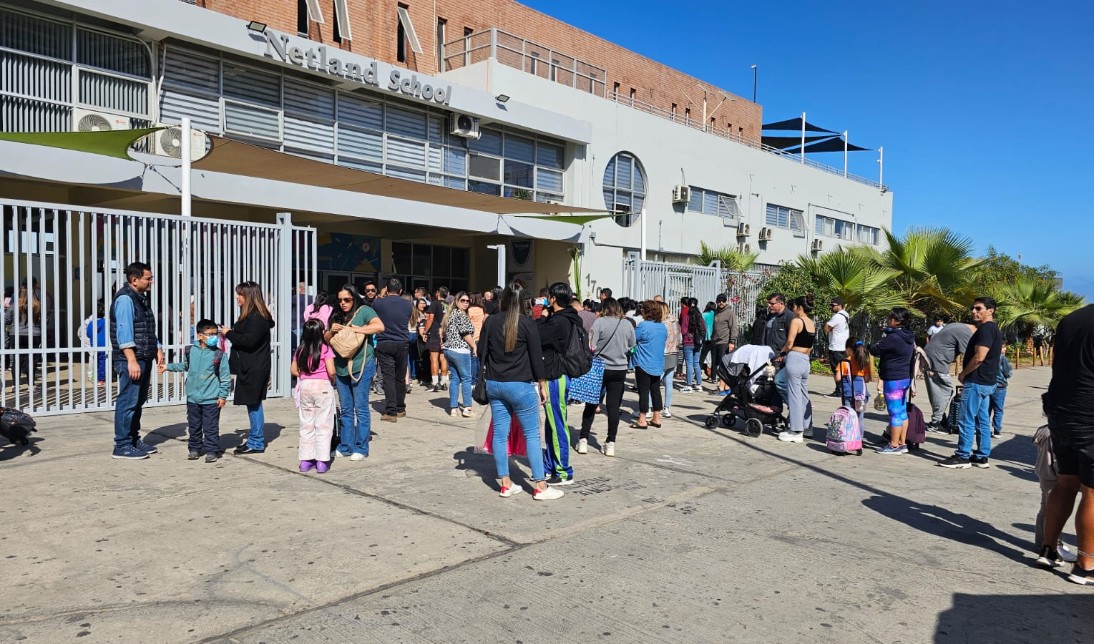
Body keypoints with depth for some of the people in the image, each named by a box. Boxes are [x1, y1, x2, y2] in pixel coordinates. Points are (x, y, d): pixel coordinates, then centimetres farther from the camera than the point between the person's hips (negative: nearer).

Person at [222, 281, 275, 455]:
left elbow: (249, 340, -23)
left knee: (253, 403, -4)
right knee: (253, 403, 13)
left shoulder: (257, 317, -16)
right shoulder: (250, 315, 16)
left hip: (255, 368, -10)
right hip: (249, 367, 10)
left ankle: (256, 443, 3)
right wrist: (231, 332, 6)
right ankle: (255, 440, 21)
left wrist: (230, 333, -12)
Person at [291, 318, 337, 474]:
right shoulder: (325, 349, -11)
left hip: (305, 386, 4)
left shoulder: (301, 350, 3)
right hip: (323, 386, -4)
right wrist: (333, 378, 3)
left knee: (306, 425, 13)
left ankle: (305, 460, 17)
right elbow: (331, 371, -17)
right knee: (323, 425, 3)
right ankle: (322, 461, 5)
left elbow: (294, 370, 6)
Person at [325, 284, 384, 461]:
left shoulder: (364, 310, -5)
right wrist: (331, 331, -6)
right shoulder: (337, 316, 12)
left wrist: (354, 329, -19)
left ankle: (361, 448, 8)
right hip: (341, 368, 6)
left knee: (360, 408, 0)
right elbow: (326, 339, 17)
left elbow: (380, 327, -20)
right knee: (345, 410, 13)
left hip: (361, 367, -6)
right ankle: (345, 446, 21)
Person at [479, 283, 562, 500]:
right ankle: (540, 486, 4)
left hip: (494, 384, 4)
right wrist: (542, 385, 1)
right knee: (532, 434, 2)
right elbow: (536, 358, -8)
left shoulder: (491, 321, 2)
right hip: (521, 386, -4)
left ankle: (505, 484, 14)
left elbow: (481, 352, 10)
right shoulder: (528, 324, -9)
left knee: (500, 433, 8)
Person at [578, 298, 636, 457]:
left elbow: (591, 347, -12)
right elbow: (631, 349, 12)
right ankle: (610, 443, 8)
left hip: (600, 368, -2)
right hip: (620, 370, 2)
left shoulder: (600, 322, -9)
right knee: (614, 406, 7)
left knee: (591, 405, 8)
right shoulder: (628, 325, 2)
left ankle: (583, 440, 11)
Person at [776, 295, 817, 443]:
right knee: (804, 395, 14)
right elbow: (810, 347, 18)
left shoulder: (796, 321, -10)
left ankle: (796, 431, 0)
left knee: (794, 395, -3)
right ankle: (807, 428, 21)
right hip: (806, 361, 8)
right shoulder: (812, 324, 14)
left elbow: (789, 343, -13)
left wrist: (781, 353, 2)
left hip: (794, 360, -8)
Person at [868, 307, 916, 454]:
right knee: (902, 411, 14)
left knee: (895, 413, -3)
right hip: (905, 378, 10)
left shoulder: (893, 337, -20)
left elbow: (874, 350, -16)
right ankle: (902, 443, 21)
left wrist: (878, 343, 6)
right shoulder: (908, 338, 11)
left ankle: (894, 445, 3)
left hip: (893, 380, -10)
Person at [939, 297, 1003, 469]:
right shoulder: (993, 329, 17)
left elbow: (979, 357, -23)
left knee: (966, 419, -5)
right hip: (987, 382, 10)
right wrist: (967, 374, 16)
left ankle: (962, 457, -2)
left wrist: (963, 374, -10)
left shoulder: (986, 329, -16)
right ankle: (982, 456, 17)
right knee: (982, 420, 12)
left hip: (977, 382, -10)